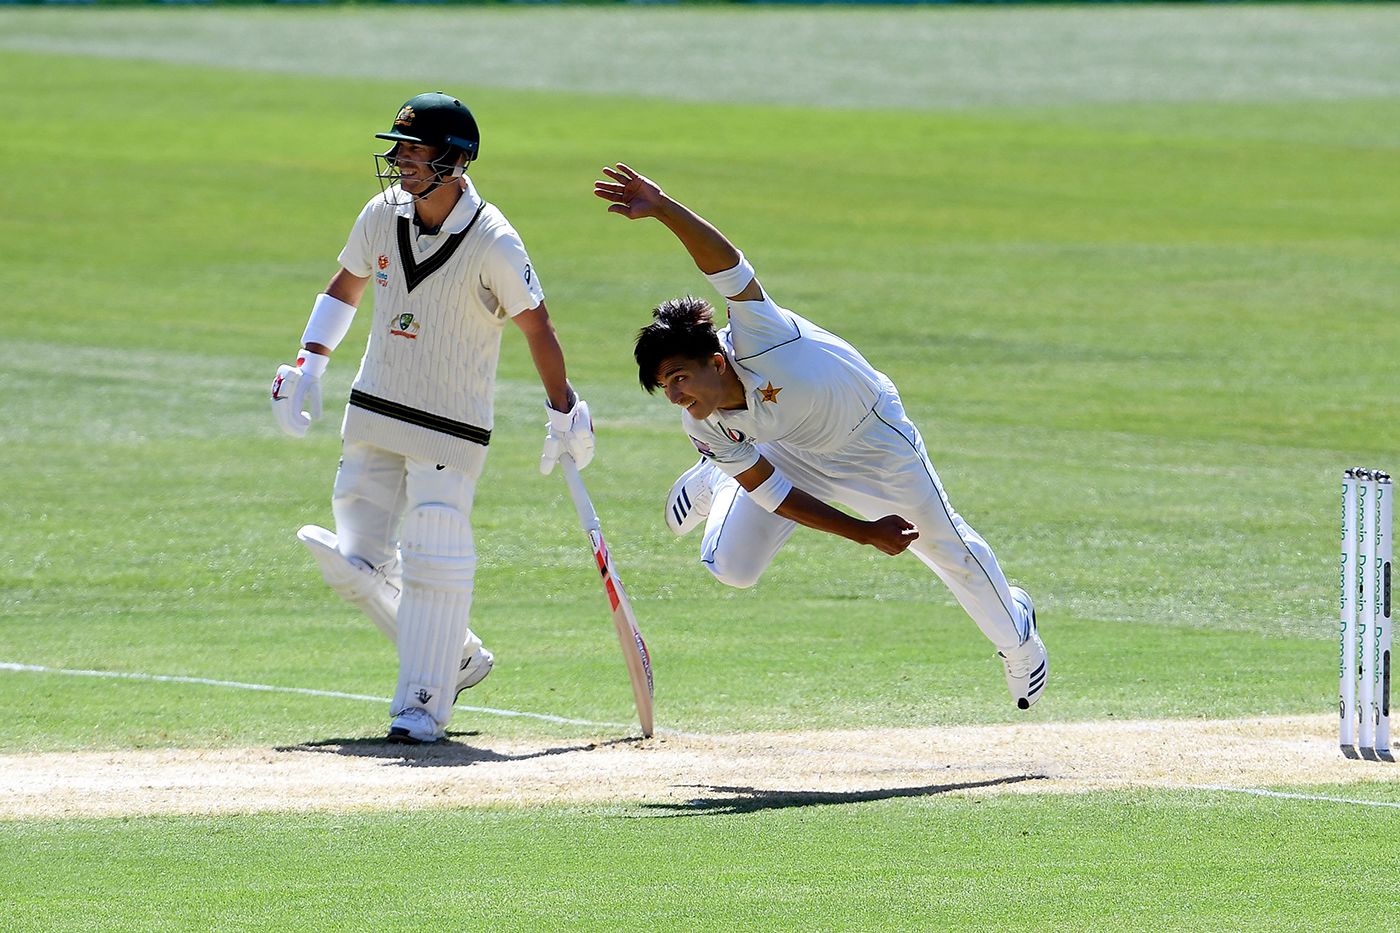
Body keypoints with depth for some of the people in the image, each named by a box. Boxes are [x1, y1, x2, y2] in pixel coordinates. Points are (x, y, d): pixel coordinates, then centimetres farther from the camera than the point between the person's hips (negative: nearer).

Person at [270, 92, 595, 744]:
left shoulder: (492, 243, -17)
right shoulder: (382, 215, -1)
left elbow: (537, 328, -7)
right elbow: (345, 288, 17)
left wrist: (564, 417, -1)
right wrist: (306, 368, 10)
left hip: (451, 431, -6)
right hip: (371, 420, 6)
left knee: (432, 562, -12)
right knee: (354, 565, 4)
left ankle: (424, 705, -1)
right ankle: (458, 657, 22)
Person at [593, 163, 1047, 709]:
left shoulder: (755, 341, -41)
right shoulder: (705, 429, -25)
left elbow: (725, 264, -55)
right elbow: (772, 494, -17)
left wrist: (663, 209, -71)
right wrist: (865, 534, -23)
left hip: (874, 443, -3)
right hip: (792, 453, 3)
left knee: (947, 547, 10)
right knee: (731, 568, -2)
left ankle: (1014, 629, 39)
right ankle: (715, 480, 31)